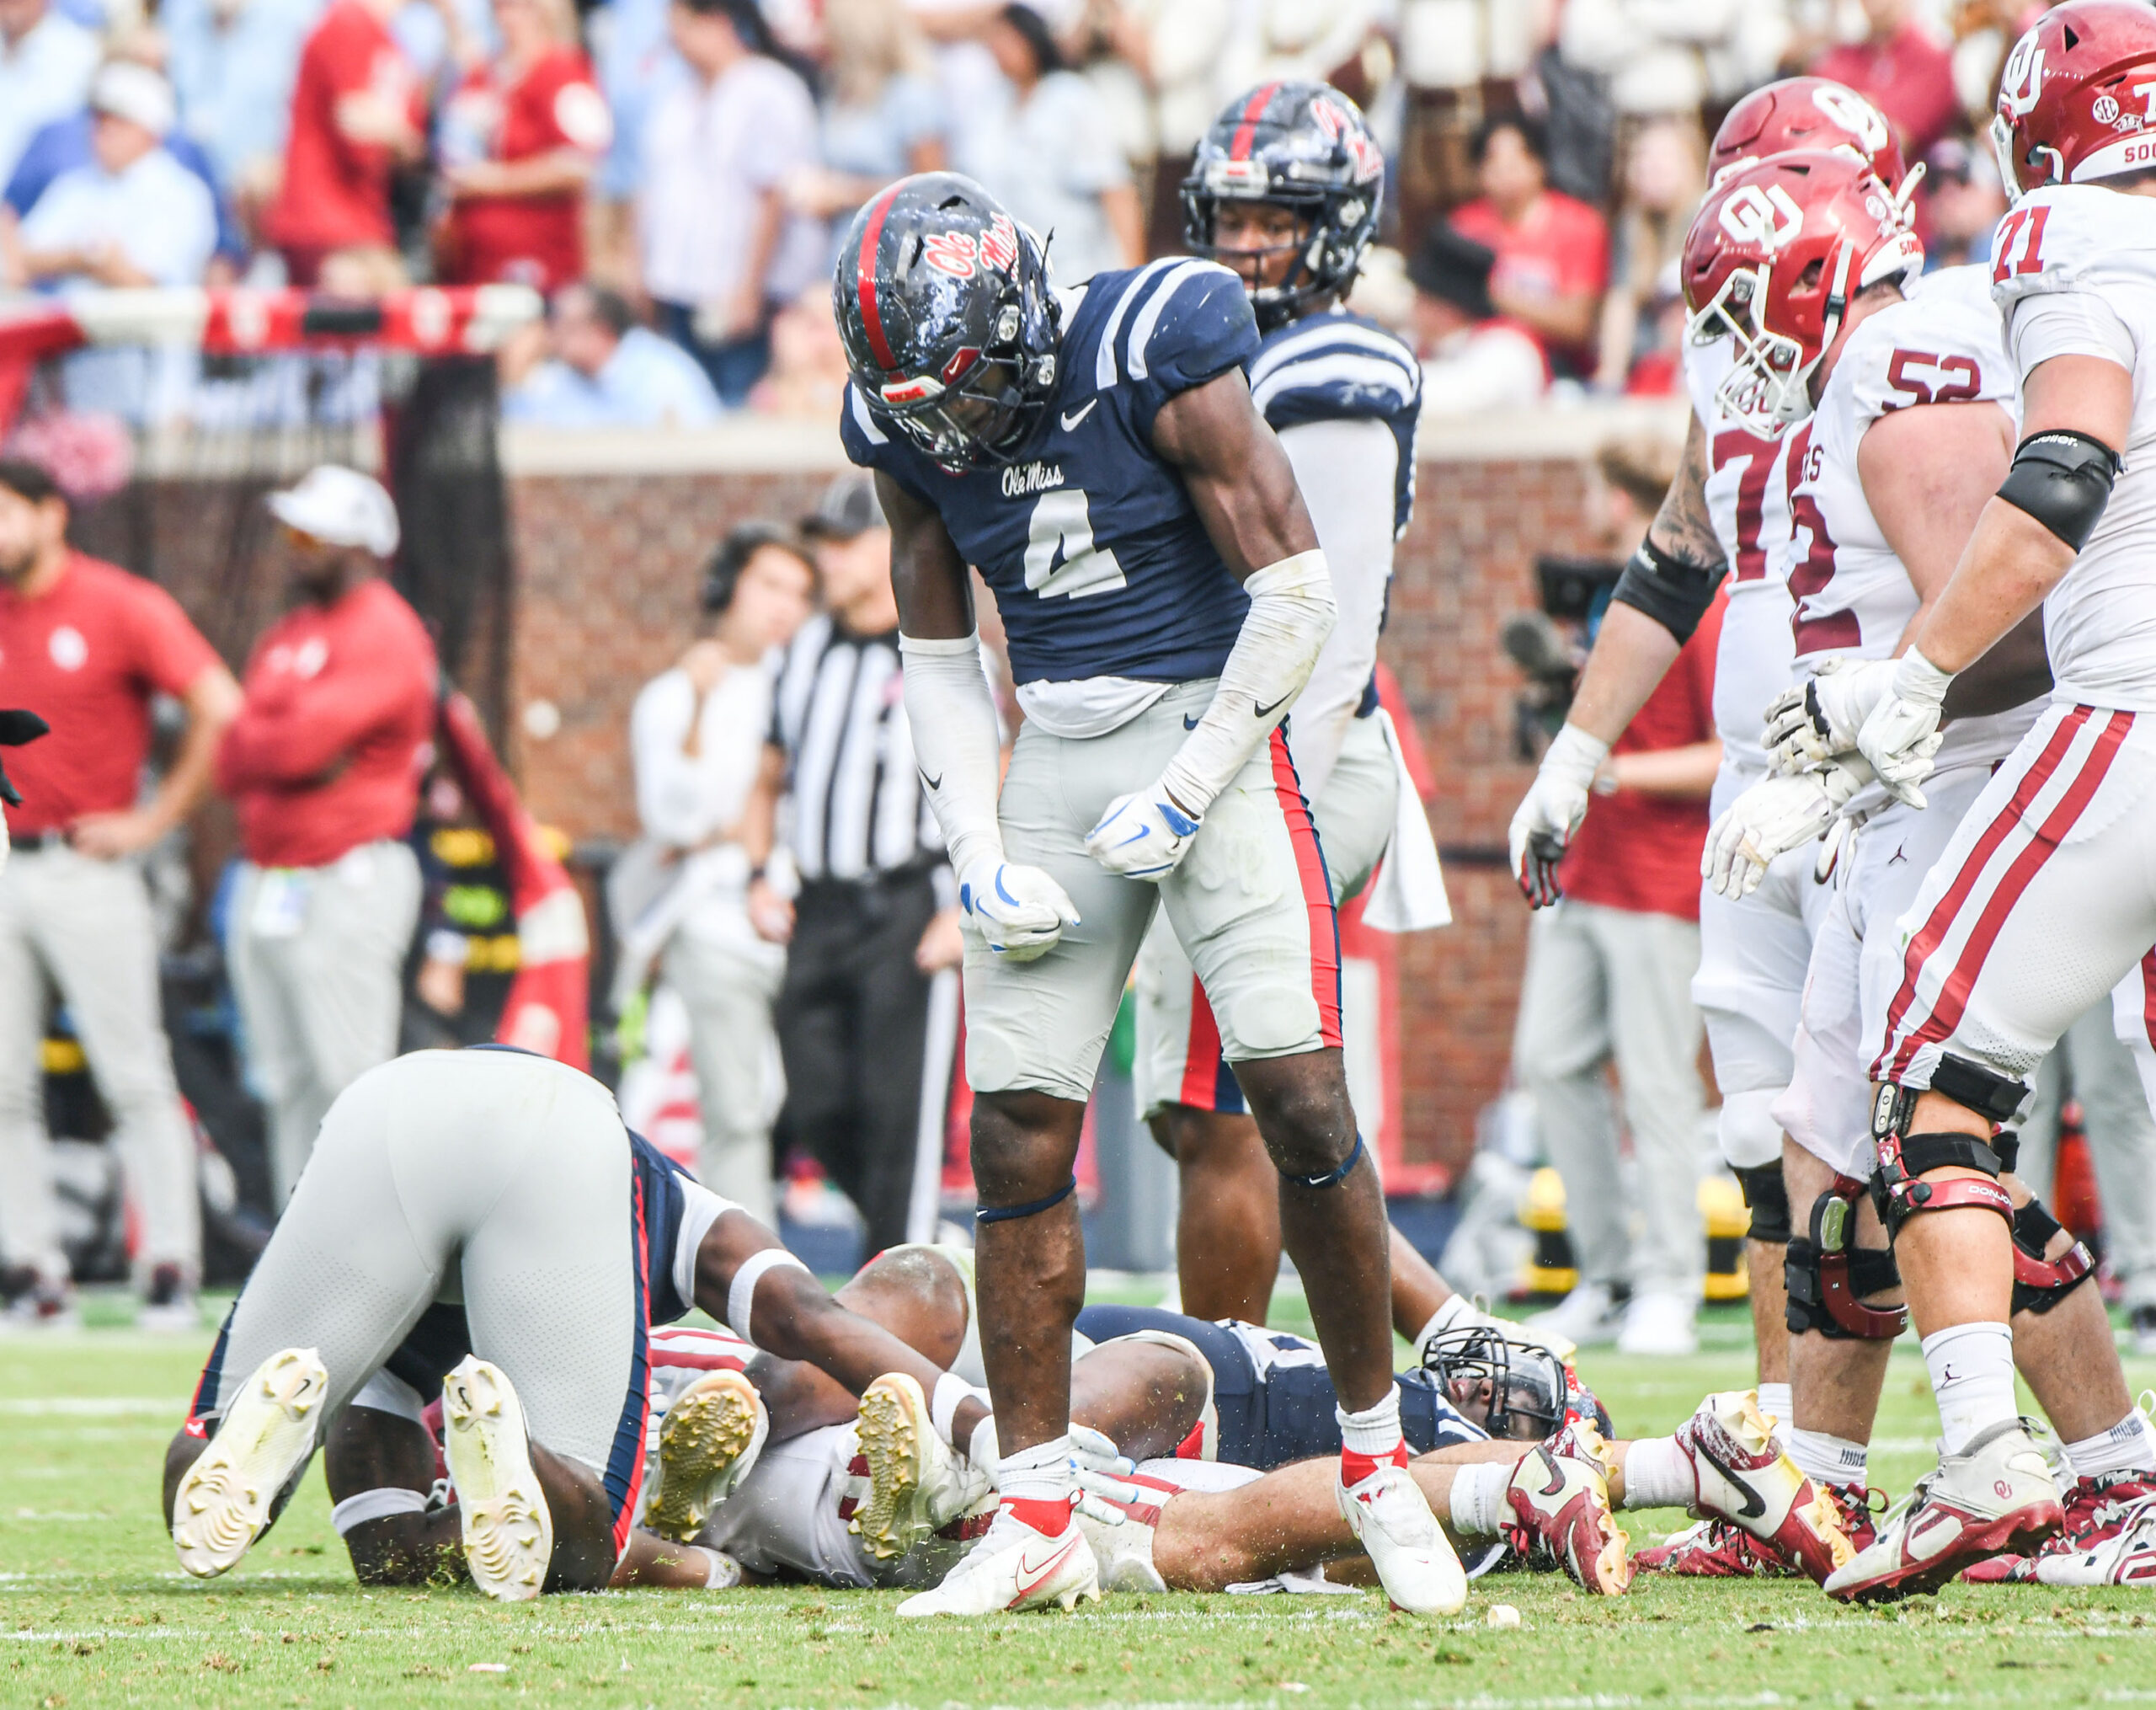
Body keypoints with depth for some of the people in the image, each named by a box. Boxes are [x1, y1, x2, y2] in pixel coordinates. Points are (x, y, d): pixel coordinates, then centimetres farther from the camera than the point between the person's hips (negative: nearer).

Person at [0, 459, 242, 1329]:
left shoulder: (122, 606, -5)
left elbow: (220, 709, -9)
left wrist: (156, 818, -10)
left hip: (85, 865, -5)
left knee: (134, 1077, -5)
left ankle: (170, 1265, -2)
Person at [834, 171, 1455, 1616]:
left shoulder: (1158, 359, -16)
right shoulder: (909, 425, 0)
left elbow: (1296, 592, -12)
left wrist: (1185, 795, -13)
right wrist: (978, 847, 2)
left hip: (1208, 729, -5)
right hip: (1053, 762, 5)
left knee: (1301, 1099, -14)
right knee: (1018, 1134, -3)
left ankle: (1379, 1463, 1)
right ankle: (1038, 1523, 4)